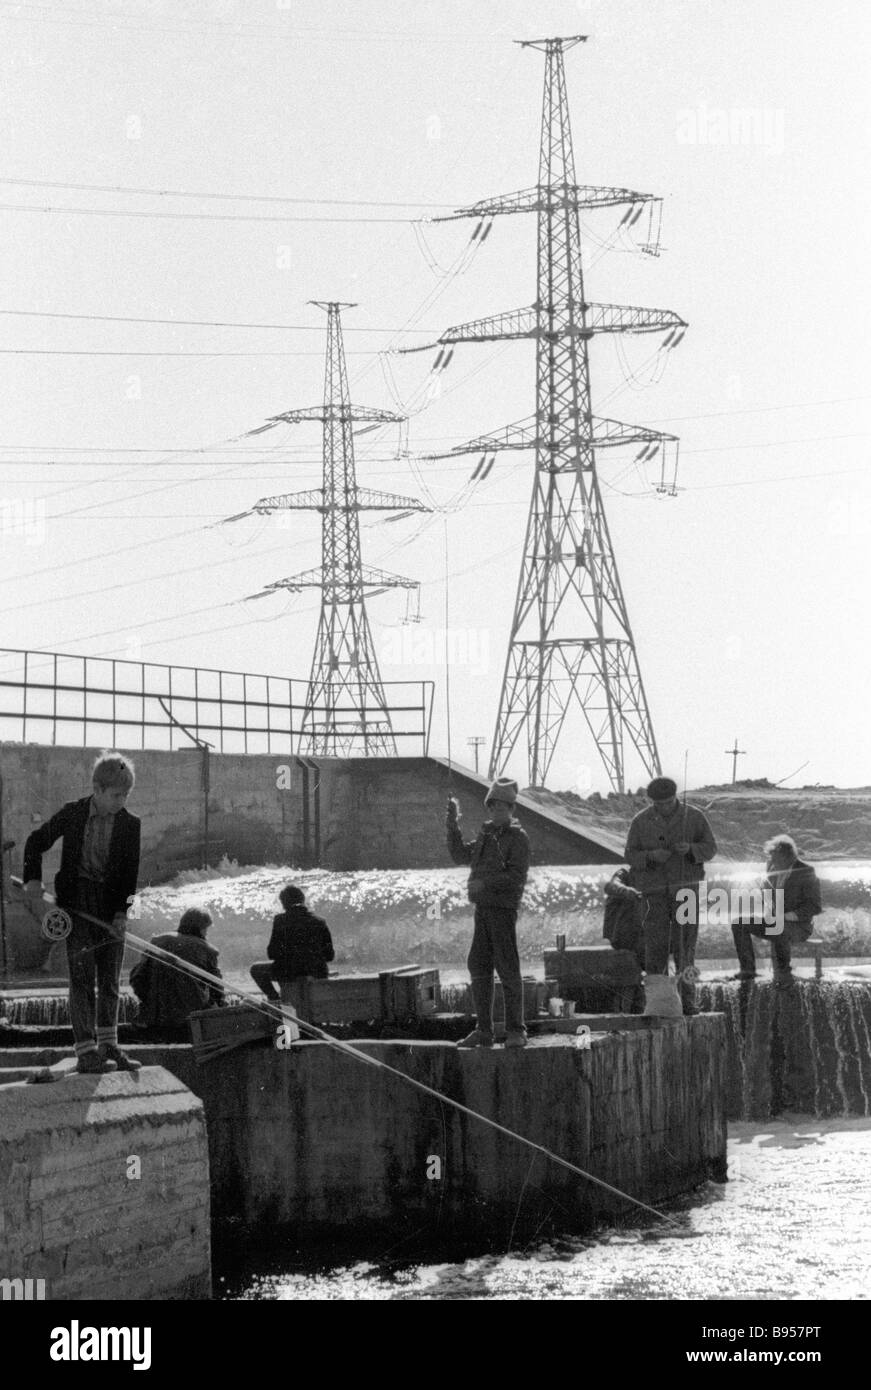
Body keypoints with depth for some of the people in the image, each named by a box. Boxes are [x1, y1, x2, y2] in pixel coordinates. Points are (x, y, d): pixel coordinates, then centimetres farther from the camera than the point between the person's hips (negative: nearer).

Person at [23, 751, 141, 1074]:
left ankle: (108, 1047, 17)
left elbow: (131, 873, -2)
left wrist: (122, 912, -13)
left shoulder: (130, 825, -2)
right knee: (82, 978, -7)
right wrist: (33, 881, -3)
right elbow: (36, 842, 8)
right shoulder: (72, 814, -5)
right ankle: (86, 1052, -10)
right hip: (77, 903, -2)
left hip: (111, 906, 2)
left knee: (110, 981, 8)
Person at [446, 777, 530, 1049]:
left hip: (503, 907, -8)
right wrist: (453, 825, 12)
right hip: (483, 908, 8)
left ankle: (515, 1031, -2)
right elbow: (461, 855, 20)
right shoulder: (487, 834, 15)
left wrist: (484, 883, -20)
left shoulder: (517, 837, -7)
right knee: (479, 968, 8)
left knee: (508, 968, -6)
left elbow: (517, 876, -16)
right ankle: (483, 1031, 13)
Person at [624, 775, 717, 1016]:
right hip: (654, 891, 0)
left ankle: (687, 1000, -6)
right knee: (656, 943, -4)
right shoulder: (641, 821, 0)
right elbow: (631, 856, 2)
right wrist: (651, 856, -19)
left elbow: (710, 848, 2)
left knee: (685, 942, -6)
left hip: (685, 888, 0)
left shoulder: (694, 816, -1)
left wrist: (690, 849, -19)